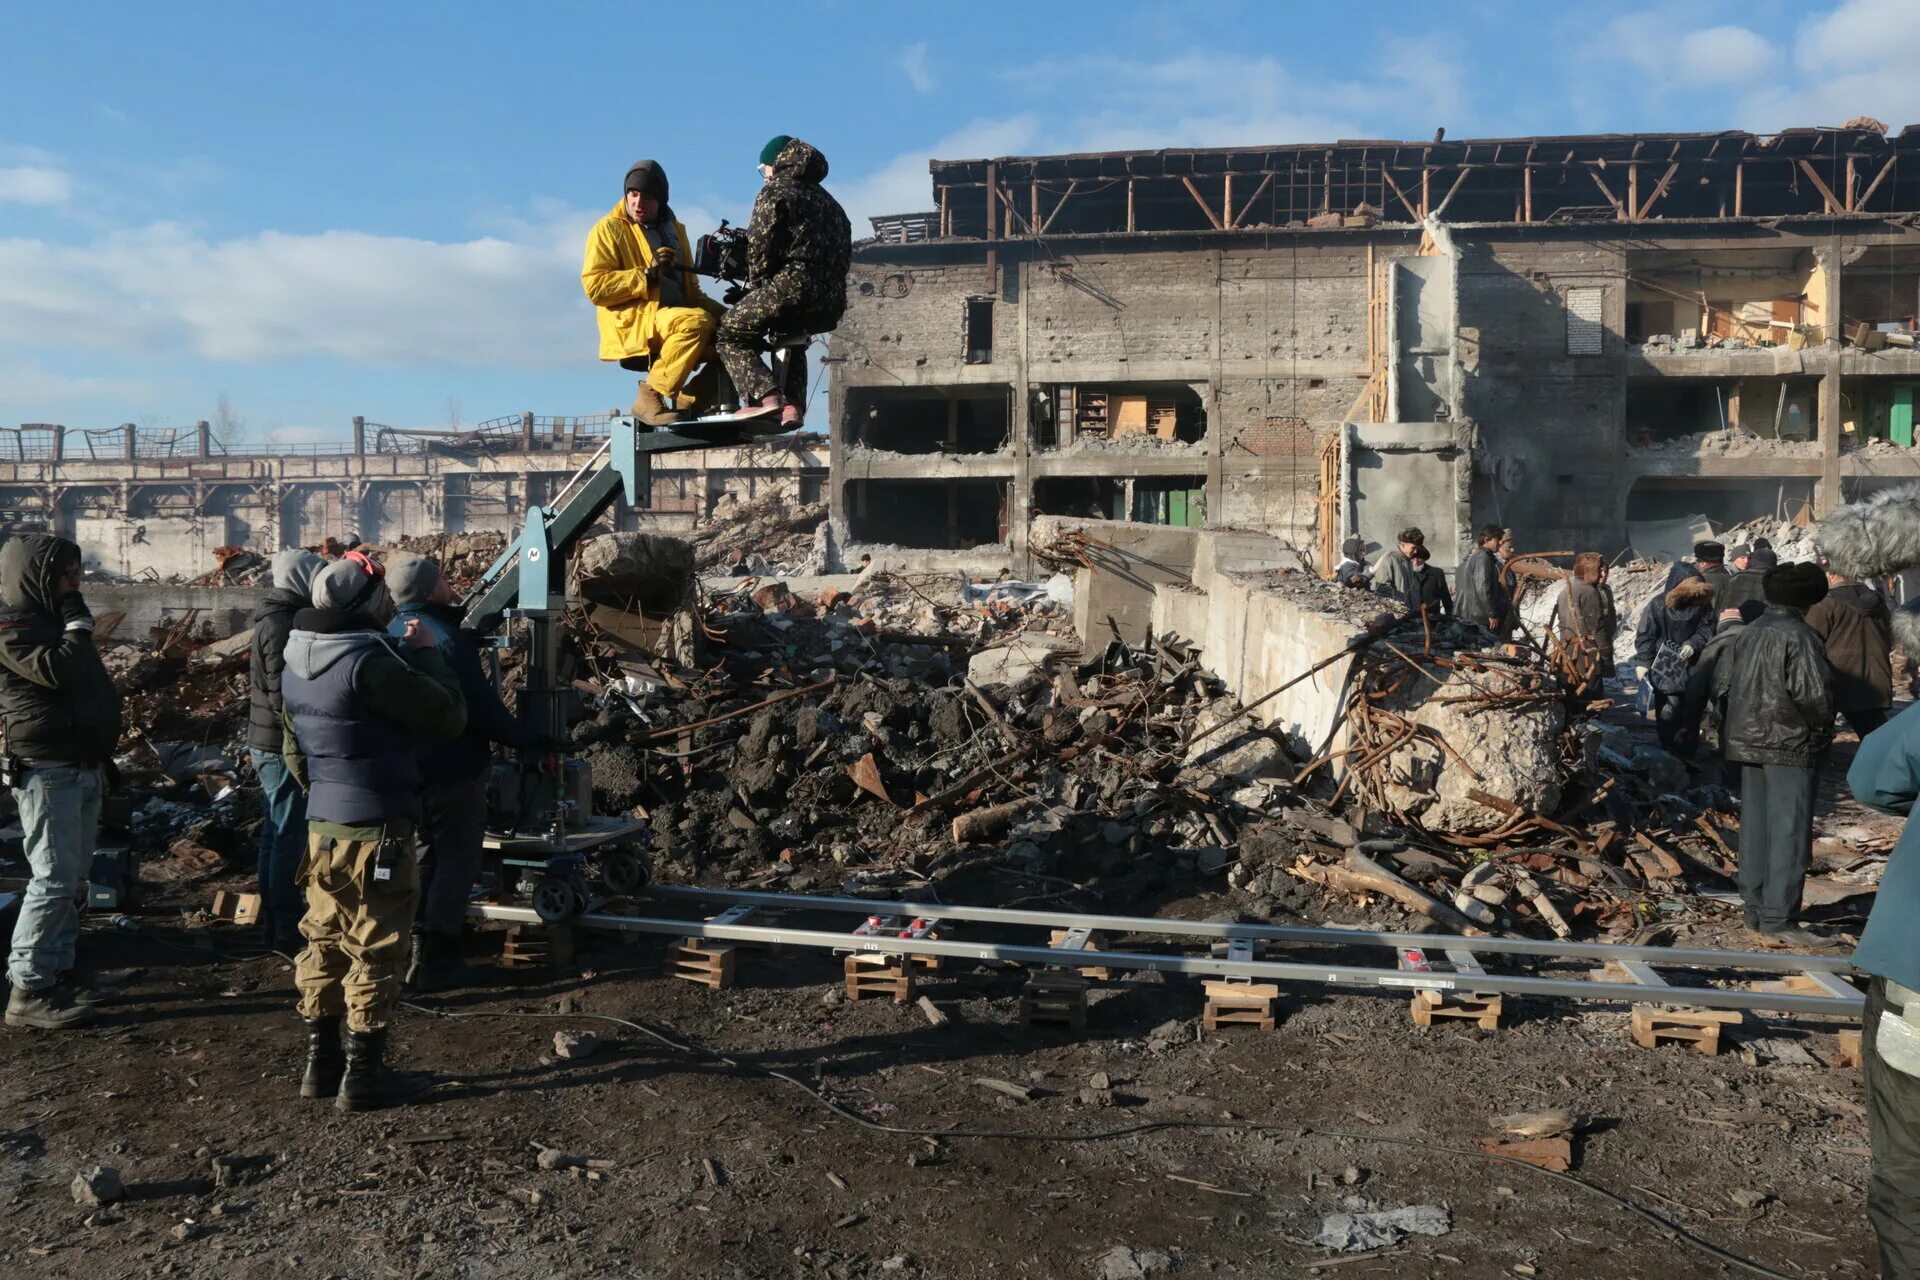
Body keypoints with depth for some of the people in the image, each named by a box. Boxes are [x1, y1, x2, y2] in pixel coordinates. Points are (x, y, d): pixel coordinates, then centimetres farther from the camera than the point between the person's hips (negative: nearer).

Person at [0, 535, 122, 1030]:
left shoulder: (54, 620, 18)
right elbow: (59, 671, -28)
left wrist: (103, 758, 25)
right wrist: (78, 624, -13)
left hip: (83, 768, 9)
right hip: (48, 772, -9)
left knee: (73, 879, 11)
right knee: (54, 880, -10)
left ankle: (56, 971, 19)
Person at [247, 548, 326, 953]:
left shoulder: (274, 619, 15)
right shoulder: (284, 625, -17)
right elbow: (282, 692, -22)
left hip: (267, 742, 11)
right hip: (283, 746, -11)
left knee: (276, 833, 16)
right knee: (289, 837, -5)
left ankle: (274, 921, 26)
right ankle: (286, 930, 1)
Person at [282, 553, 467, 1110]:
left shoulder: (297, 663, 7)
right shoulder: (370, 662, -22)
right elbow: (448, 716, -18)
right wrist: (426, 653, -5)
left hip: (322, 826, 9)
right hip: (375, 831, -9)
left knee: (325, 941, 17)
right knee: (375, 951, 2)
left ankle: (320, 1063, 28)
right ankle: (363, 1076, 11)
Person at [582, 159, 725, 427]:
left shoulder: (674, 229, 24)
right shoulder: (609, 229, 3)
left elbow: (689, 291, 26)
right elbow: (594, 286, -9)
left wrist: (721, 310, 6)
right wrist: (647, 276, -18)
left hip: (674, 316, 7)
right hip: (632, 324, -7)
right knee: (697, 322, -33)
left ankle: (694, 400, -10)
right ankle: (650, 396, -26)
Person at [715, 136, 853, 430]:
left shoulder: (775, 192, 3)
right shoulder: (827, 200, 26)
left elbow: (759, 246, -6)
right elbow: (844, 254, 23)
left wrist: (755, 285, 9)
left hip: (793, 287, -8)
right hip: (832, 299, 8)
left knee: (729, 334, 4)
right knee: (792, 337, 35)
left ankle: (767, 396, -18)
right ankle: (794, 404, 17)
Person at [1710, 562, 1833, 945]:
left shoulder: (1749, 633, 8)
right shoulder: (1798, 637, -14)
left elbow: (1721, 684, 10)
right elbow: (1813, 694, -19)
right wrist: (1823, 726, -2)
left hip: (1749, 742, 8)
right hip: (1790, 745, -8)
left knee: (1755, 828, 11)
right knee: (1789, 831, -4)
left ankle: (1756, 912, 17)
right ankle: (1778, 919, -5)